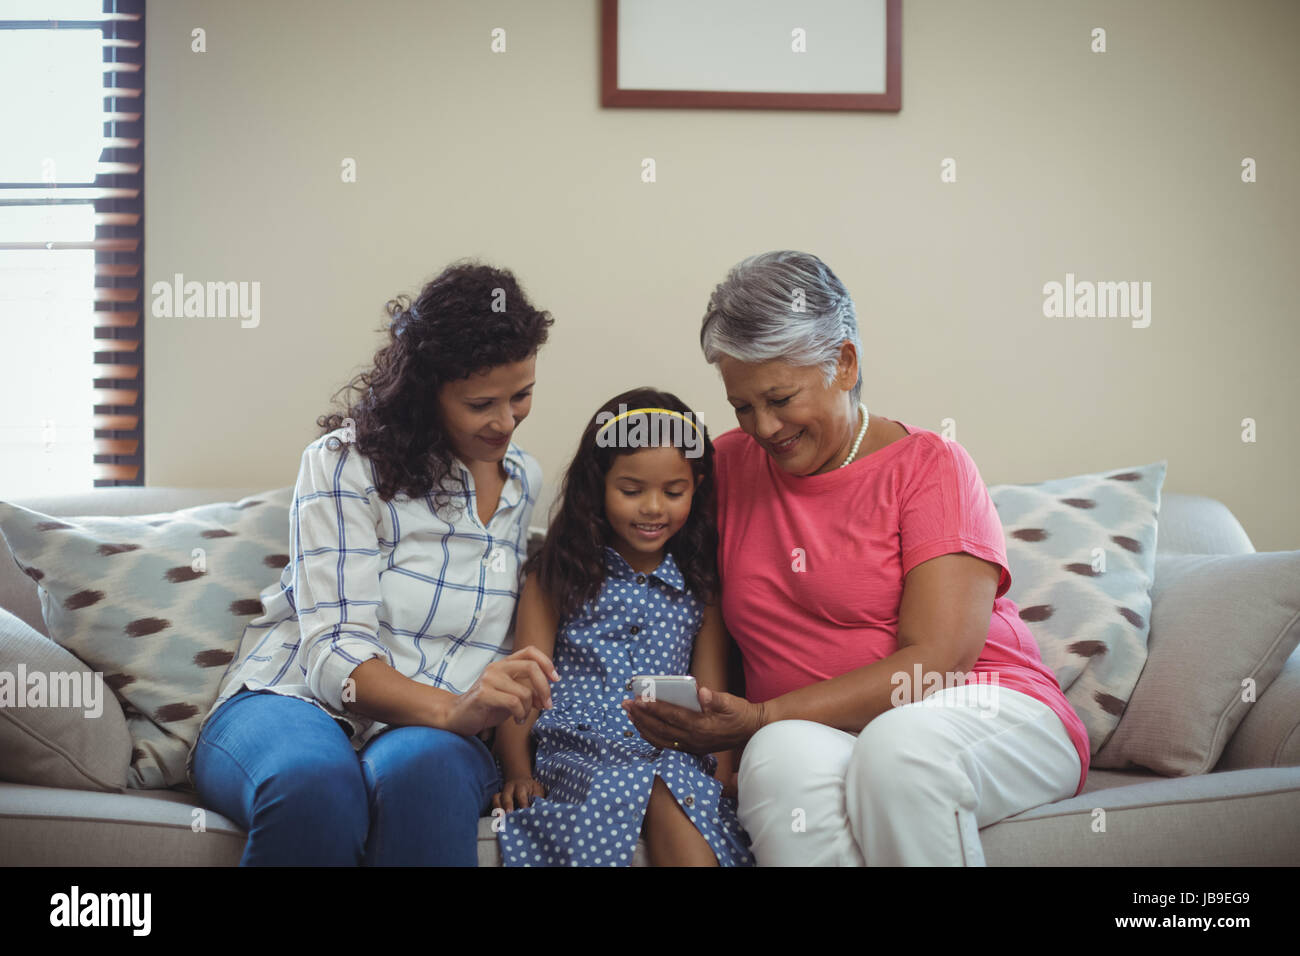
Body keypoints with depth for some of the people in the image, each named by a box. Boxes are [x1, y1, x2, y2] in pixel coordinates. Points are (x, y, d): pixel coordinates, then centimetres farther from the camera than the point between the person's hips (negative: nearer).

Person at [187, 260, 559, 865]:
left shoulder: (527, 482, 14)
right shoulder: (344, 463, -5)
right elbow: (333, 650, -16)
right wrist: (453, 709, -34)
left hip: (431, 730, 3)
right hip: (295, 700, -2)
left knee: (424, 770, -38)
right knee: (316, 782, -41)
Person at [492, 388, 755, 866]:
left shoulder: (700, 586, 15)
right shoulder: (558, 575, 10)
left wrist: (724, 781, -2)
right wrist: (517, 772, -7)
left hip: (673, 755, 2)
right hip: (580, 751, -1)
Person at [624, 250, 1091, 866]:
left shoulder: (927, 465, -2)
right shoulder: (729, 463, 13)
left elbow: (936, 659, -12)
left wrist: (761, 718, -18)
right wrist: (712, 729, -2)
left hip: (987, 712, -2)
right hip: (815, 735, 2)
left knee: (900, 745, -38)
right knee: (783, 759, -35)